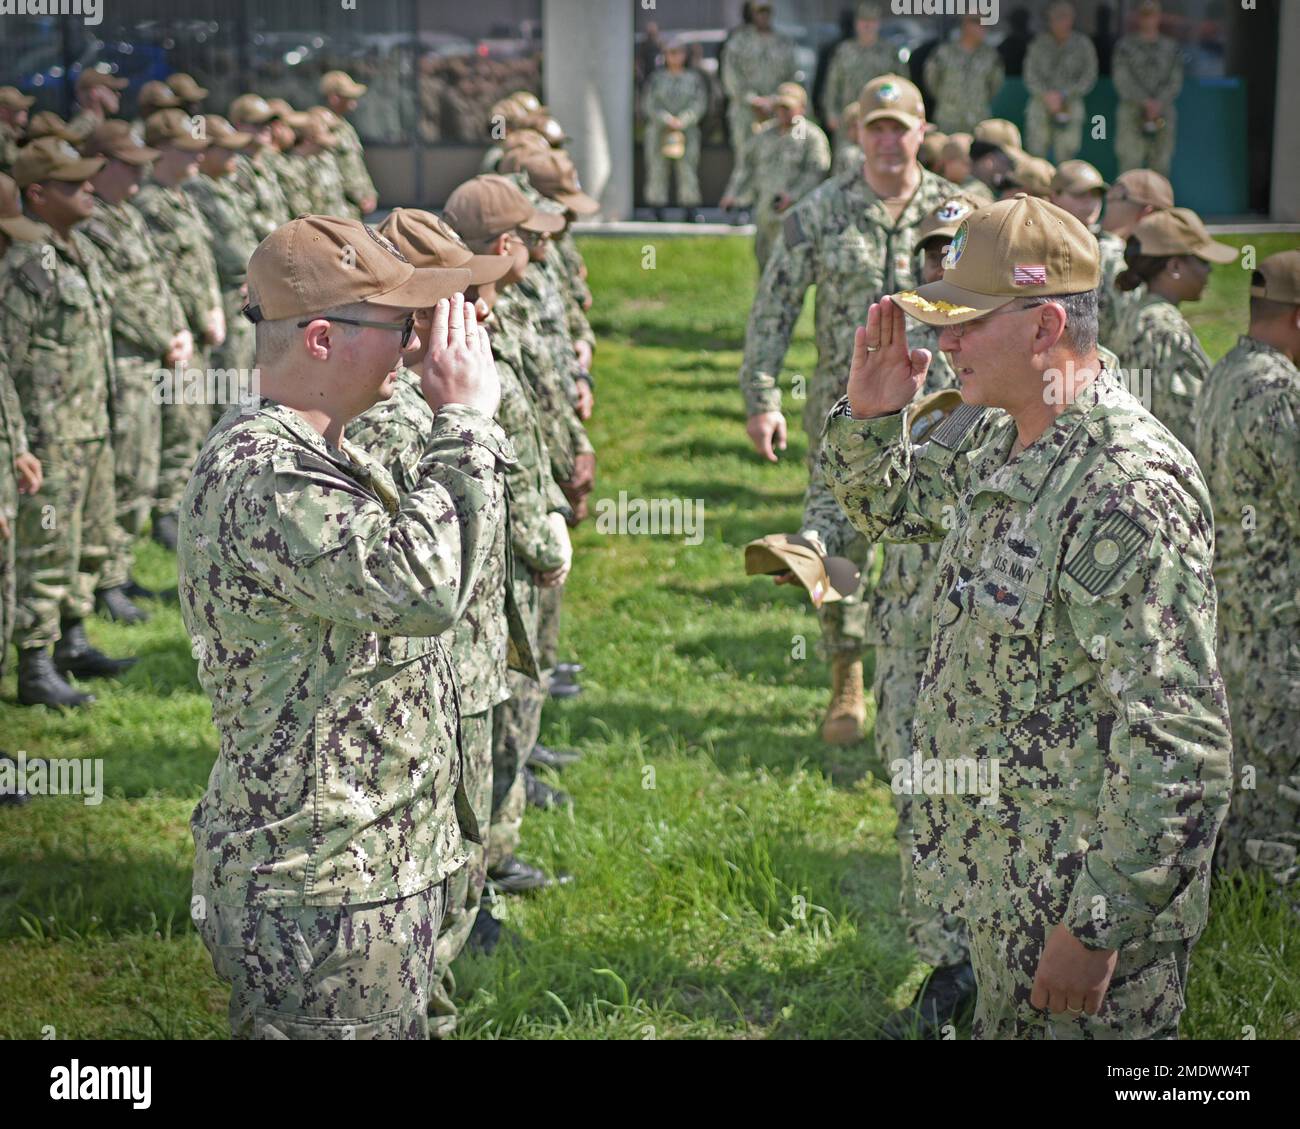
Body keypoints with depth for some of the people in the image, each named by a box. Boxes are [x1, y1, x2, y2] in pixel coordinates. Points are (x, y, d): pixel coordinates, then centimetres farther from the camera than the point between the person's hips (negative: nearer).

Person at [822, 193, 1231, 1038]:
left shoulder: (1128, 488, -26)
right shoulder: (994, 438, 4)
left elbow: (1177, 741, -28)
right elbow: (891, 505, 25)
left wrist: (1098, 927, -26)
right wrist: (870, 417, 3)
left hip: (1086, 899, -9)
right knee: (1006, 1023, 22)